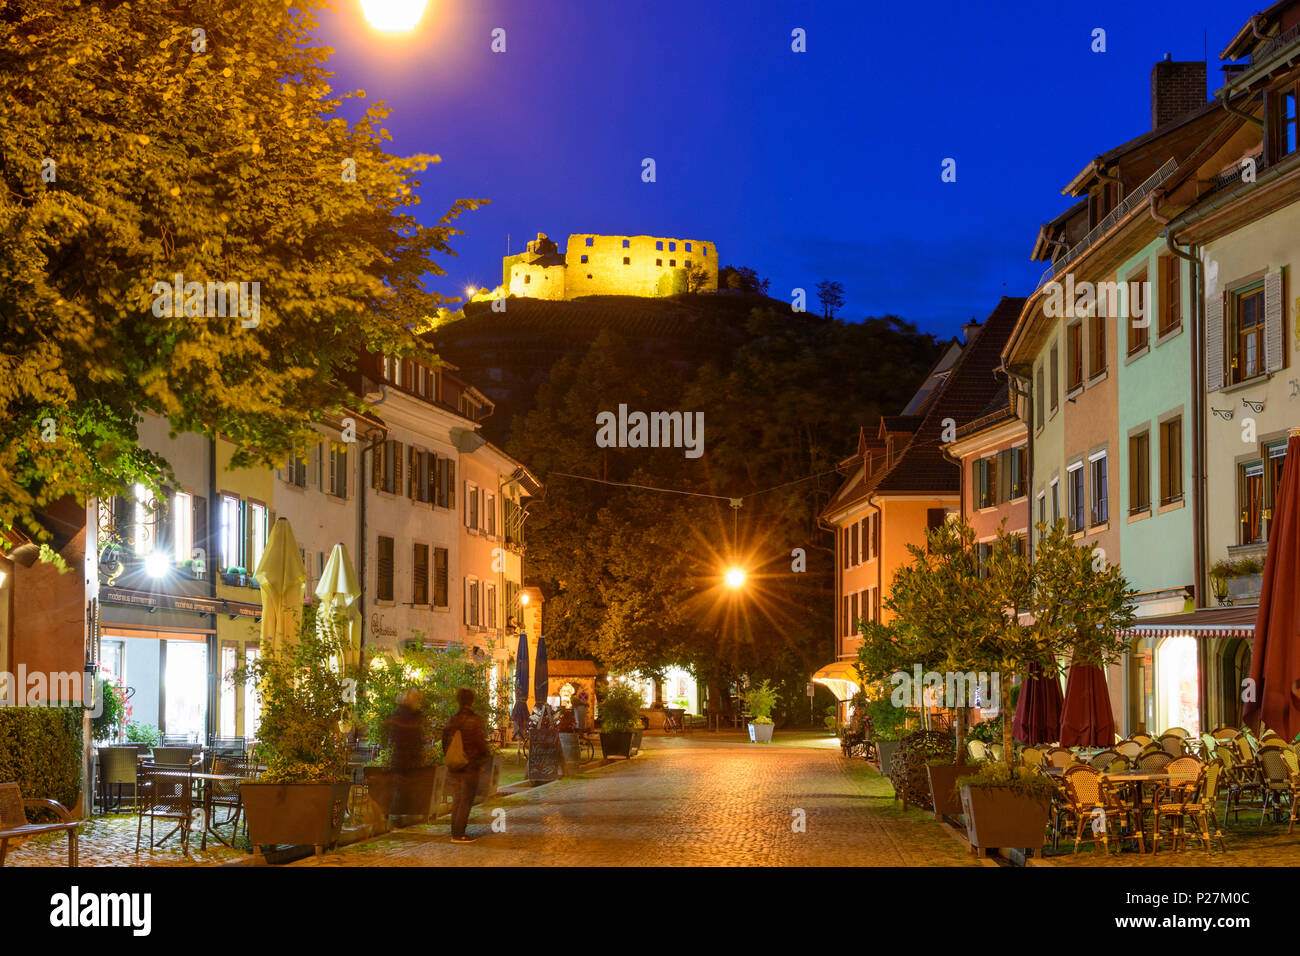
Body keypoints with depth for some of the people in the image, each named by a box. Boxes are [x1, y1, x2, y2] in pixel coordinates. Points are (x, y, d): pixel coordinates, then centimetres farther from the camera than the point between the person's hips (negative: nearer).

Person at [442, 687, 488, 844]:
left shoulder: (451, 721, 5)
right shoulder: (475, 721, -13)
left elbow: (445, 744, 11)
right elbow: (480, 743, -12)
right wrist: (481, 761, 4)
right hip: (470, 768, -6)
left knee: (456, 800, 14)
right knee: (466, 802, 0)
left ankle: (455, 832, 17)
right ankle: (459, 834, -3)